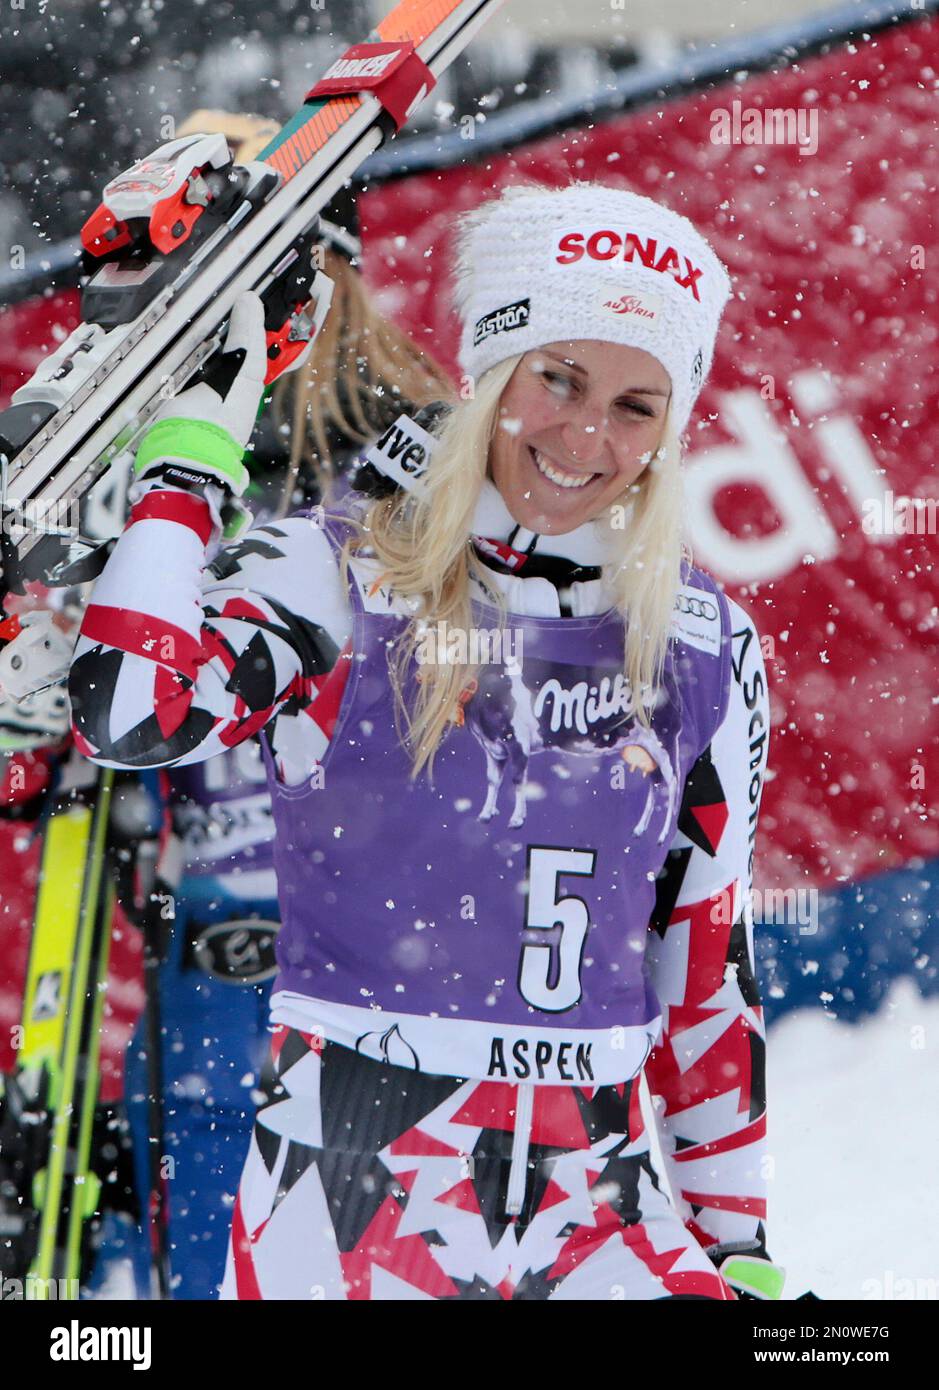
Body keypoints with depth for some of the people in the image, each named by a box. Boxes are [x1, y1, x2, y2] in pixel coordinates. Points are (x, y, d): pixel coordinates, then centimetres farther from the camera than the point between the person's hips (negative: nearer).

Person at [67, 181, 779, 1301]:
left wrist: (736, 1237, 12)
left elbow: (711, 953, 13)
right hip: (344, 1185, -3)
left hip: (598, 1201, 3)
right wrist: (191, 458, -14)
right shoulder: (333, 579, -5)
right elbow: (125, 717, -24)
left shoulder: (704, 647, 7)